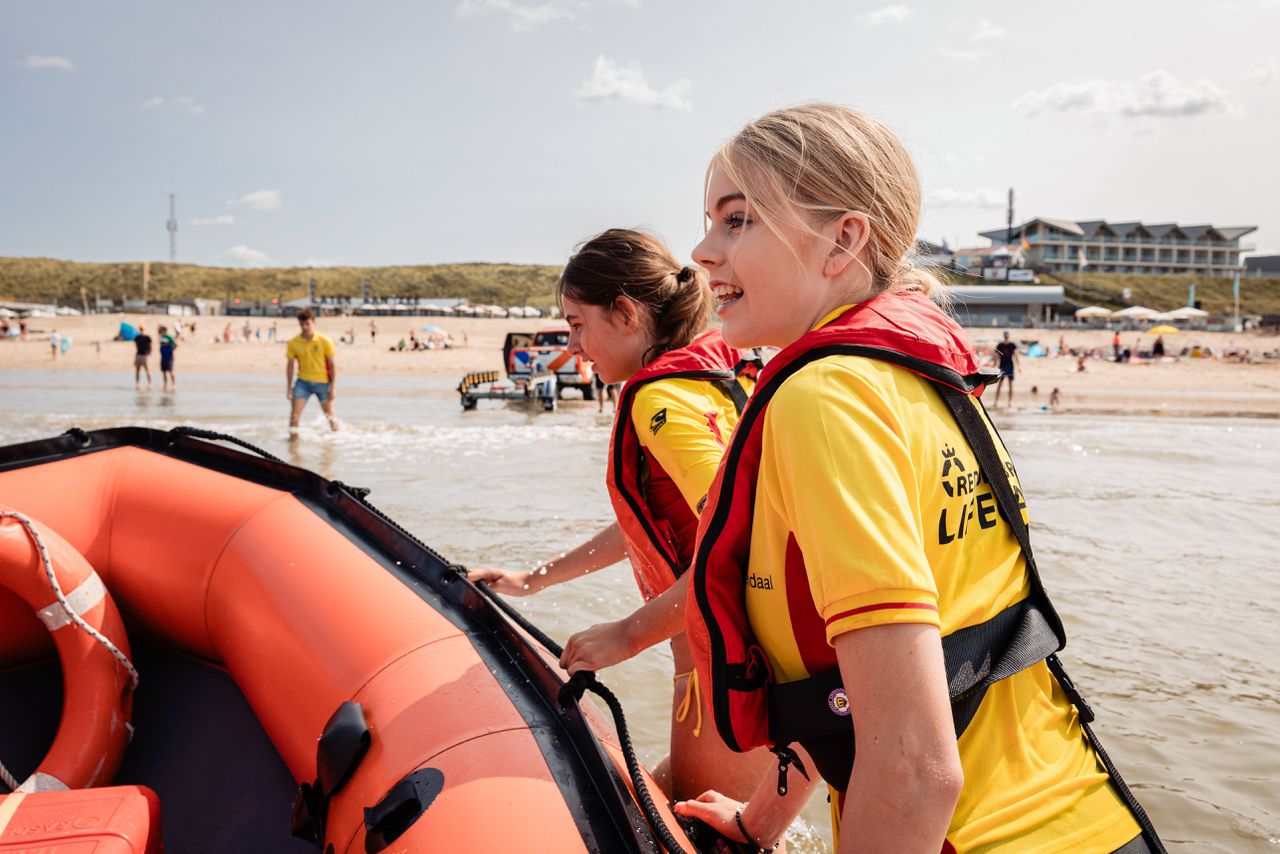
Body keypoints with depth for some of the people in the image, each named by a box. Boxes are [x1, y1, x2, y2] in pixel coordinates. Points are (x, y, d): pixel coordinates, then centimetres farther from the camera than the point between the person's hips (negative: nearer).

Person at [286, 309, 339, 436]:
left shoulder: (325, 341, -11)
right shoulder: (294, 343, -7)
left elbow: (332, 365, -6)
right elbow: (290, 365, 4)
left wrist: (333, 387, -9)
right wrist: (289, 387, 4)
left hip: (322, 382, -1)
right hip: (303, 382, 1)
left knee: (329, 413, 16)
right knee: (295, 413, -13)